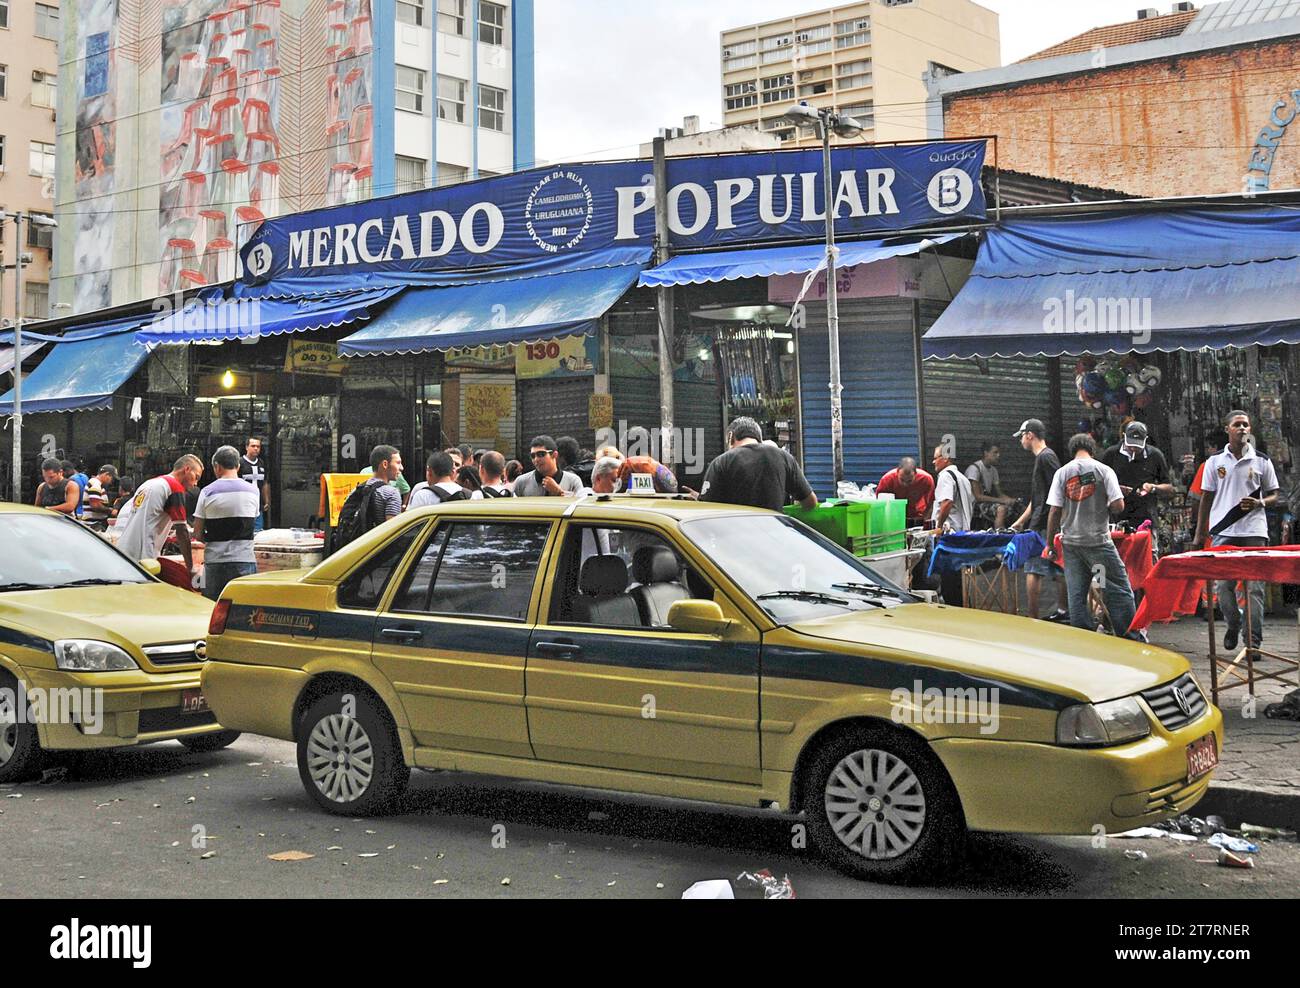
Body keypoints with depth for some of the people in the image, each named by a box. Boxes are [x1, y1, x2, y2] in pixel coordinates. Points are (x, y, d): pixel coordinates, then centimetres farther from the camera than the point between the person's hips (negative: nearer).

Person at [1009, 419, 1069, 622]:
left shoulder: (1046, 457, -11)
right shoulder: (1041, 458, 21)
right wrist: (1019, 523, 27)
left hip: (1042, 527, -10)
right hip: (1045, 525, 10)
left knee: (1032, 571, -10)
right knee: (1057, 570, 13)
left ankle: (1032, 618, -11)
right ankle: (1063, 611, 19)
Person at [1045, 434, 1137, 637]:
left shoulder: (1062, 473, 3)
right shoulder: (1103, 470, -3)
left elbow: (1054, 511, 0)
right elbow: (1118, 506, -10)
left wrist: (1050, 544, 6)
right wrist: (1104, 510, 12)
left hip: (1071, 543, 3)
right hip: (1099, 541, -3)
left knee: (1076, 596, 6)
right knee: (1119, 592, 3)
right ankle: (1129, 639, 2)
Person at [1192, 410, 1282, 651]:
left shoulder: (1262, 461, 7)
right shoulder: (1215, 461, 8)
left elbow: (1274, 496, 12)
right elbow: (1207, 498, 12)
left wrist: (1258, 503, -11)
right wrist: (1199, 533, 9)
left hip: (1254, 531, -1)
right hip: (1223, 532, 1)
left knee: (1255, 586, -4)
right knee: (1223, 585, 2)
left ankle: (1253, 641, -1)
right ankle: (1233, 626, 25)